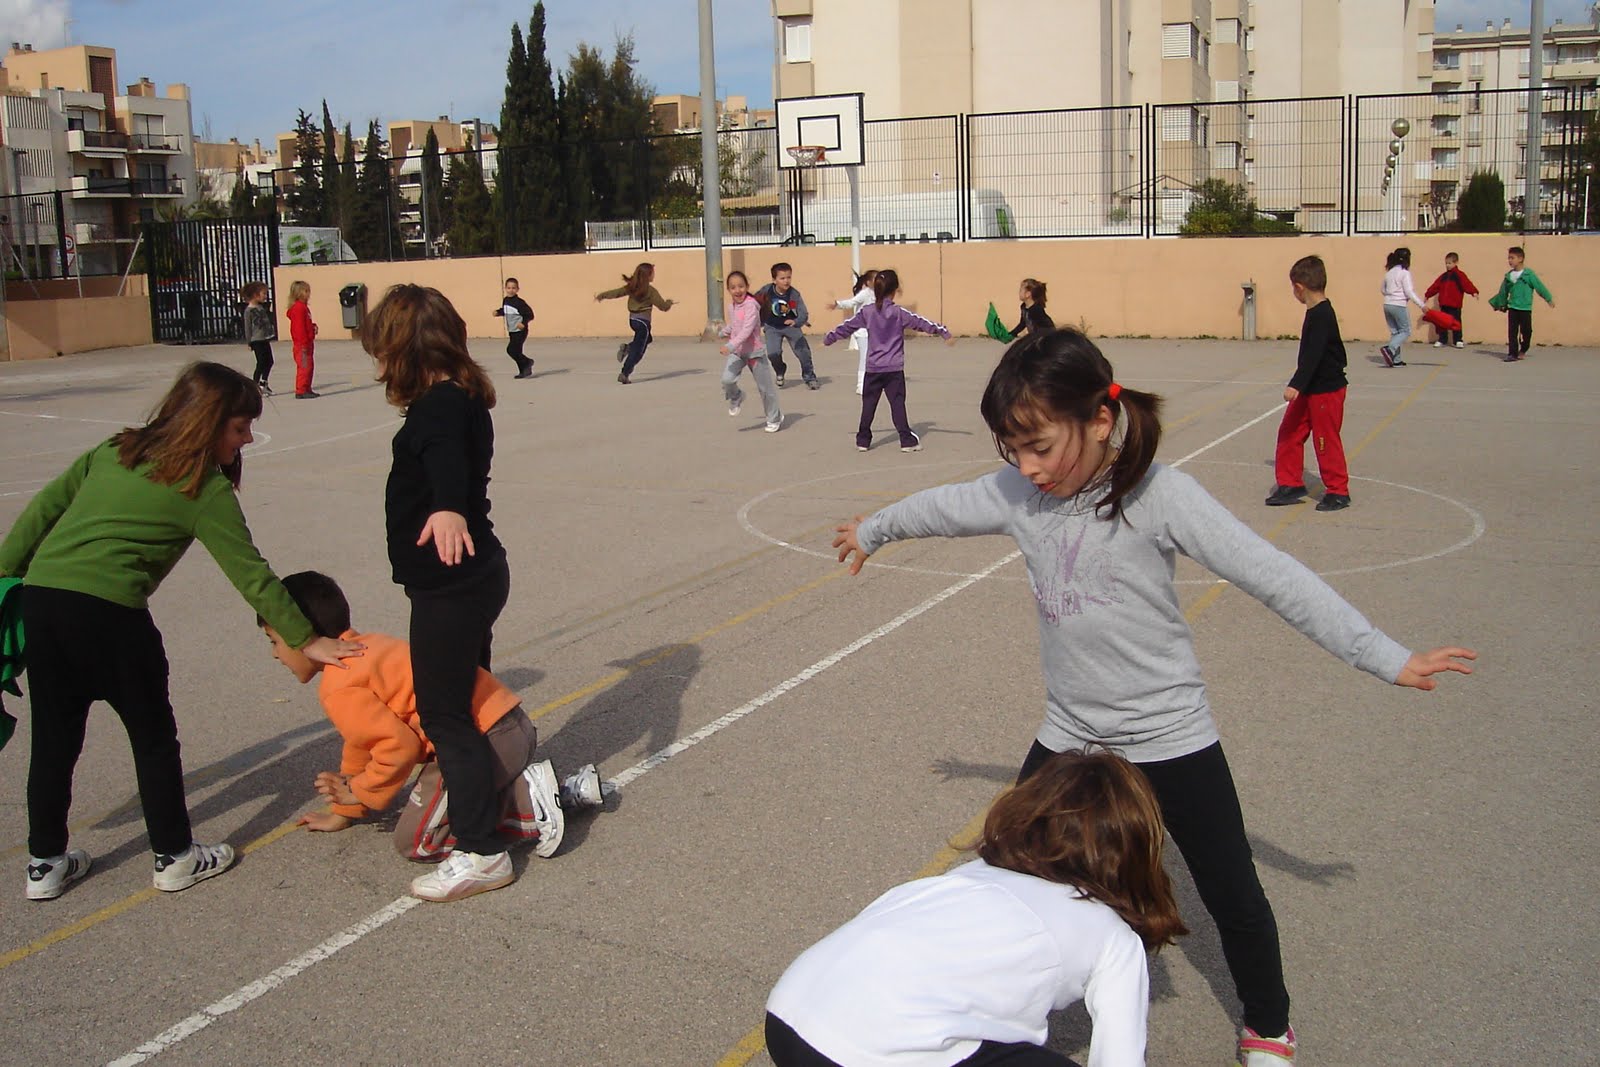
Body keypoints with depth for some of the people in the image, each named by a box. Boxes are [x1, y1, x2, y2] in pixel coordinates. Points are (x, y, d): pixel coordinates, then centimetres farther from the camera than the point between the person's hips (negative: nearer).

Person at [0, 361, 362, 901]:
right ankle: (175, 857, 21)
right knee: (153, 736, 11)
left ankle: (45, 863, 27)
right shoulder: (204, 490, -1)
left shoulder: (113, 451, 17)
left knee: (53, 738, 17)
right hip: (108, 612, -6)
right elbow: (251, 575, -1)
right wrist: (305, 640, 5)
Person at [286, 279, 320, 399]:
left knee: (309, 366, 14)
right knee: (304, 367, -10)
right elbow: (299, 327, -20)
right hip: (302, 344, -10)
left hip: (307, 343, 10)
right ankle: (301, 391, -9)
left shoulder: (303, 307, 16)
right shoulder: (298, 308, -15)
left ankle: (307, 389, 21)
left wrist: (313, 326, 4)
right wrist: (303, 343, -22)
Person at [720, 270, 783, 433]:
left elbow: (747, 330, -31)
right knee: (727, 379, -19)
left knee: (765, 387, 7)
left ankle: (774, 418, 26)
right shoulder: (731, 306, 3)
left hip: (754, 352, -5)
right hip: (737, 352, 5)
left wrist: (730, 346, -38)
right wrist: (725, 332, 9)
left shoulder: (751, 305, -21)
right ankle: (736, 398, 14)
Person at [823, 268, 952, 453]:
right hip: (894, 369, -2)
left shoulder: (867, 312, 1)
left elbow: (846, 327, 10)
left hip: (873, 368, 2)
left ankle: (863, 440, 13)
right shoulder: (899, 313, -7)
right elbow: (922, 324, -7)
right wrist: (944, 333, -2)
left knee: (868, 404, 9)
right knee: (897, 404, -1)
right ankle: (907, 440, -2)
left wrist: (828, 339, 23)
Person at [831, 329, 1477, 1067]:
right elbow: (941, 507, 11)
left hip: (1169, 737, -3)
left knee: (1232, 897, 11)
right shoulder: (1017, 493, -8)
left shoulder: (1159, 495, -22)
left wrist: (1387, 658, -22)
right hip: (1069, 732, 4)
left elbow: (1272, 576, -22)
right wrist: (871, 531, 28)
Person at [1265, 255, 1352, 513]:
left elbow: (1312, 355, -30)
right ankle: (1290, 484, 20)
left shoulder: (1321, 315, -21)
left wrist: (1296, 385, -37)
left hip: (1327, 390, -10)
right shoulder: (1318, 312, 9)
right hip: (1310, 390, 10)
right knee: (1289, 433, 12)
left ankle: (1338, 492, 12)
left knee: (1326, 441, 0)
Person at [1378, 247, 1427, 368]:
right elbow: (1409, 292, -14)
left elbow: (1383, 290, 19)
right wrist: (1422, 305, -11)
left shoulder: (1389, 272, 11)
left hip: (1387, 304, 7)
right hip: (1399, 305, -7)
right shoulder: (1405, 273, -10)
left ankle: (1396, 360, 10)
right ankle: (1389, 349, -19)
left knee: (1395, 332, 13)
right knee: (1405, 331, 2)